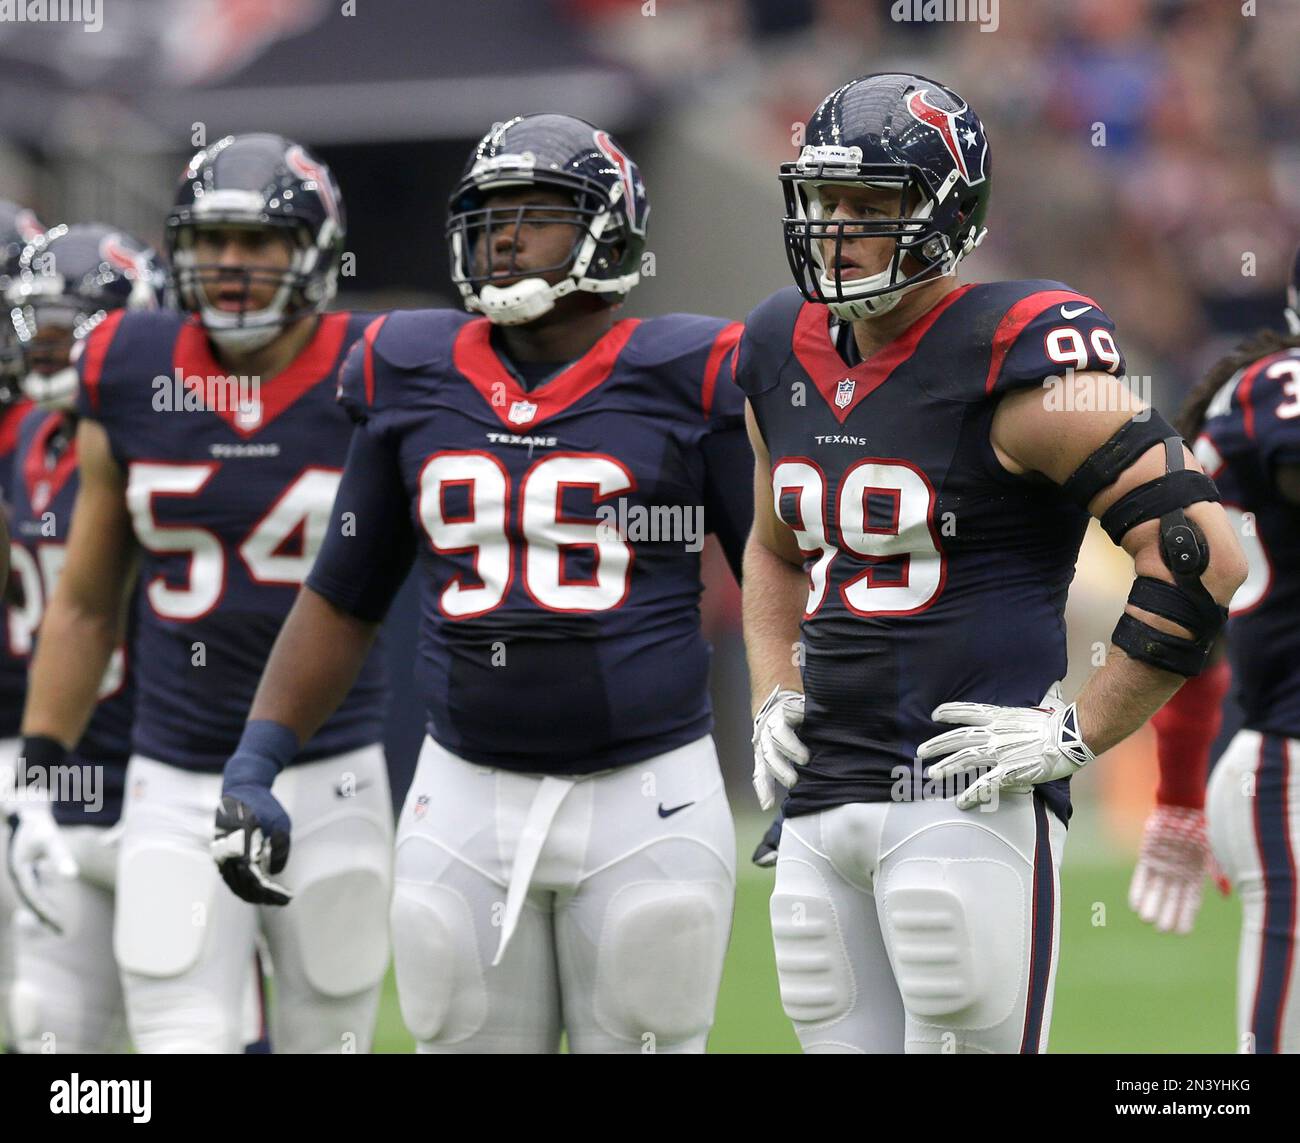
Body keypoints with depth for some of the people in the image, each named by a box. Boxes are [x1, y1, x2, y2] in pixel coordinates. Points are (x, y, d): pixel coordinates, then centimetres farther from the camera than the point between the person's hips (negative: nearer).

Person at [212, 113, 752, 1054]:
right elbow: (343, 597, 15)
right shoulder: (409, 381, 7)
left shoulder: (690, 380, -3)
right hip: (467, 798, 3)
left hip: (646, 799, -3)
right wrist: (254, 765, 8)